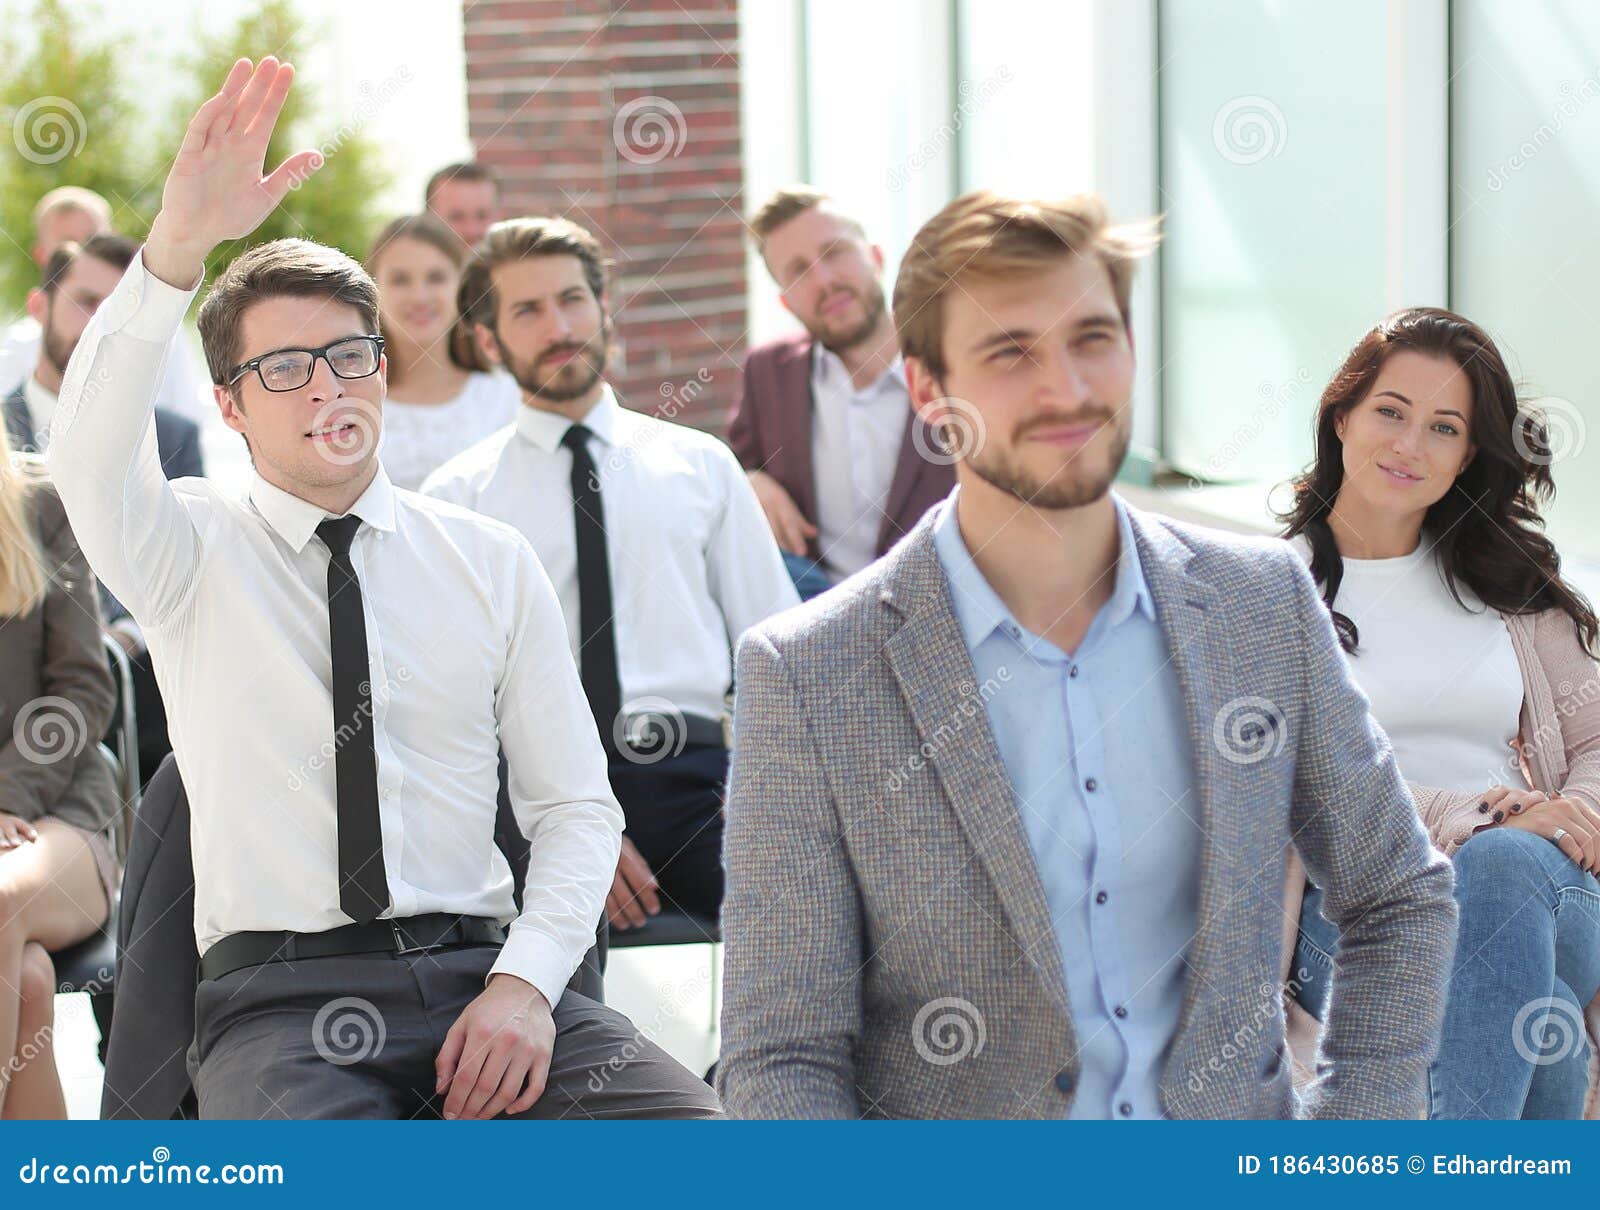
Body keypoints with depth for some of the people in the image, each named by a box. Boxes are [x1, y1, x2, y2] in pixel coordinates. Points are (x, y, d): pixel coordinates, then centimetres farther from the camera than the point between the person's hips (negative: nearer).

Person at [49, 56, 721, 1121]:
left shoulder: (492, 562, 13)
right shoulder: (192, 554, 8)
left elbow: (574, 805, 10)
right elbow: (89, 461, -15)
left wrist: (525, 982, -8)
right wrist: (178, 249, -29)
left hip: (478, 965, 3)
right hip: (279, 989, -3)